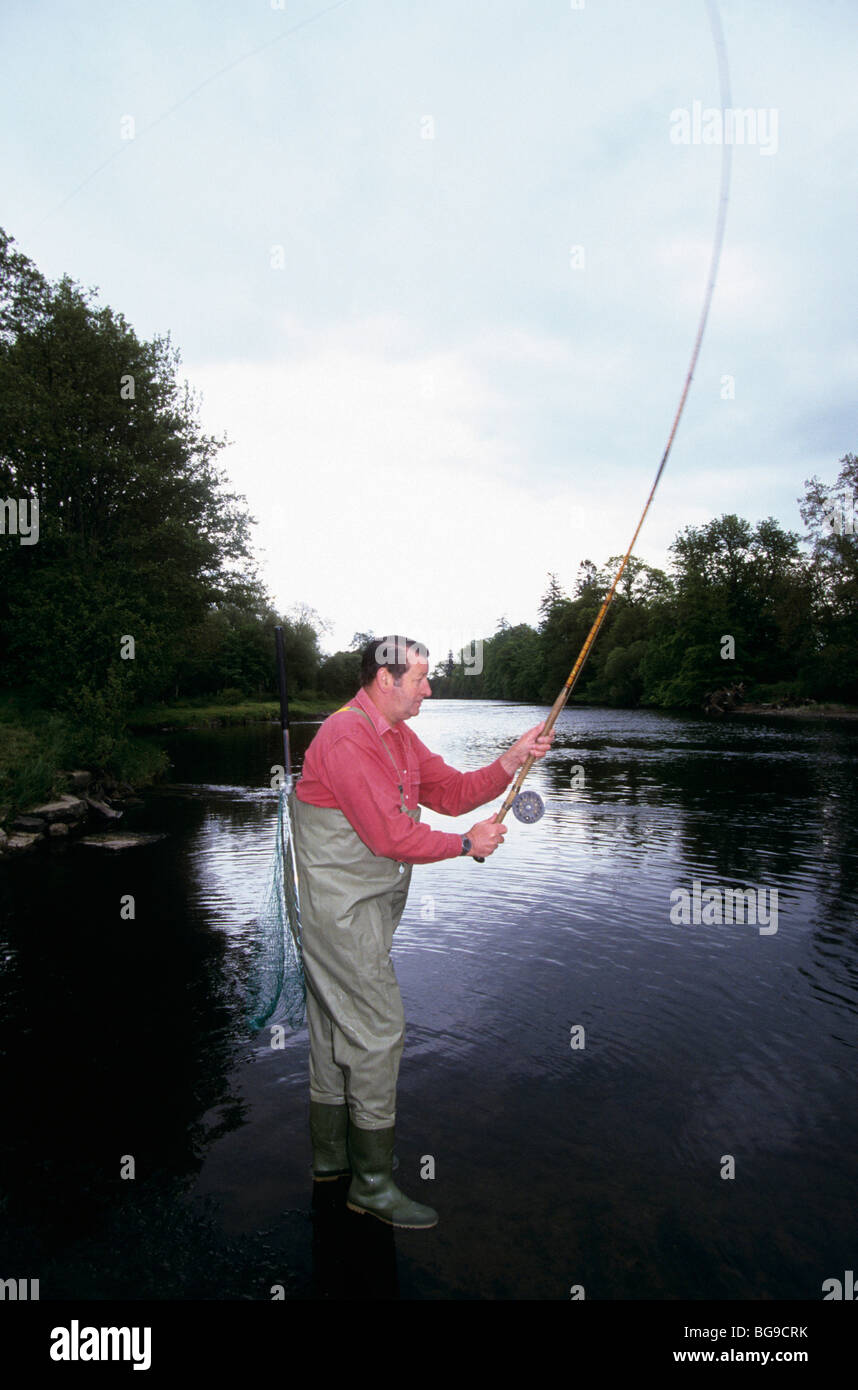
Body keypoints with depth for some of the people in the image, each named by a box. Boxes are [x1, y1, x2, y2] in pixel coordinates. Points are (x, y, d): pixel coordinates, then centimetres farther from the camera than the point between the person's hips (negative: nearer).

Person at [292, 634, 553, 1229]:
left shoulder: (399, 737, 11)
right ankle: (374, 1181, 11)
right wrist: (468, 844, -12)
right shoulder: (348, 739, -21)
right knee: (379, 1028, -4)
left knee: (337, 1024, 18)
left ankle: (331, 1155, 33)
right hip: (341, 907, -10)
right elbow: (391, 838, -24)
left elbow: (453, 793, 8)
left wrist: (512, 761, -5)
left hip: (365, 906, 10)